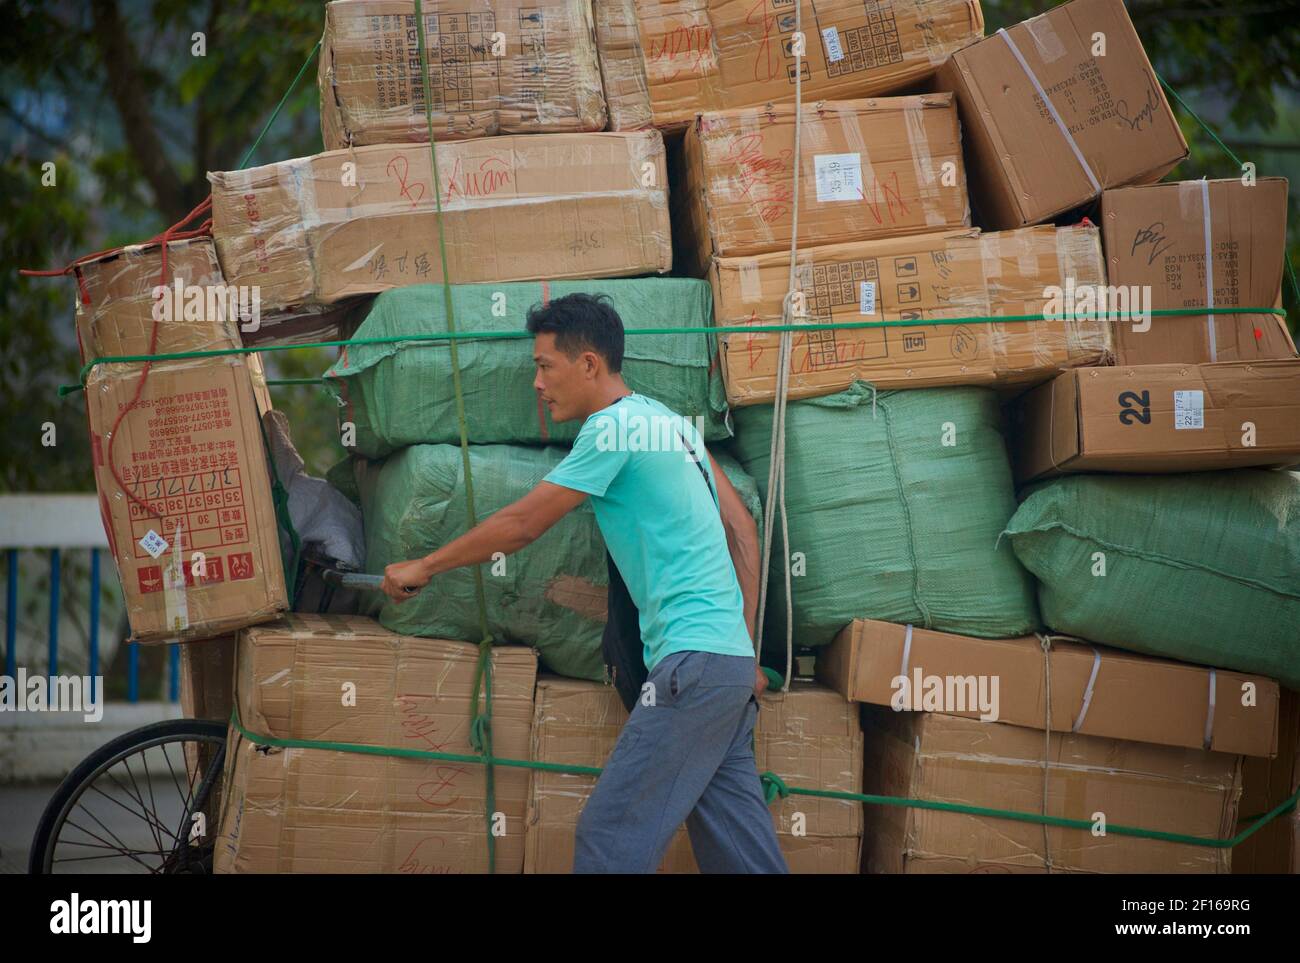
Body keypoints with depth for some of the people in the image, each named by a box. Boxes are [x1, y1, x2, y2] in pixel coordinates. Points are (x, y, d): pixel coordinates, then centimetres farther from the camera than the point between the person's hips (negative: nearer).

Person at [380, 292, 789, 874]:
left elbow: (521, 525, -5)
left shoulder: (615, 427, -8)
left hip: (693, 662, -9)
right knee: (736, 849, 9)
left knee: (611, 838, -11)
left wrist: (423, 568, 7)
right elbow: (743, 530, 19)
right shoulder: (671, 422, 19)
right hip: (730, 661, 9)